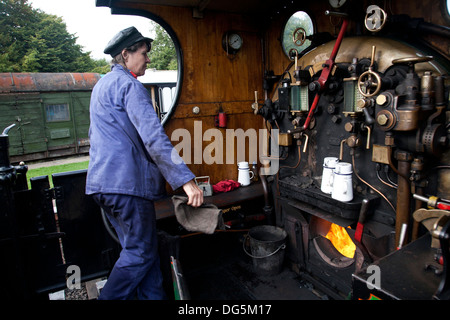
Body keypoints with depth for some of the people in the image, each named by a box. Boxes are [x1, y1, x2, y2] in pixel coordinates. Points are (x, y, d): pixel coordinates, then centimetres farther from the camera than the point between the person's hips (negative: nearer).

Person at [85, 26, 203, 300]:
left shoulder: (102, 85, 22)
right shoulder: (129, 84, -10)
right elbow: (154, 137, -22)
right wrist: (187, 180, -23)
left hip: (104, 182, 10)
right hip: (126, 182, -10)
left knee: (139, 247, 15)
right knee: (141, 252, 1)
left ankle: (153, 296, 24)